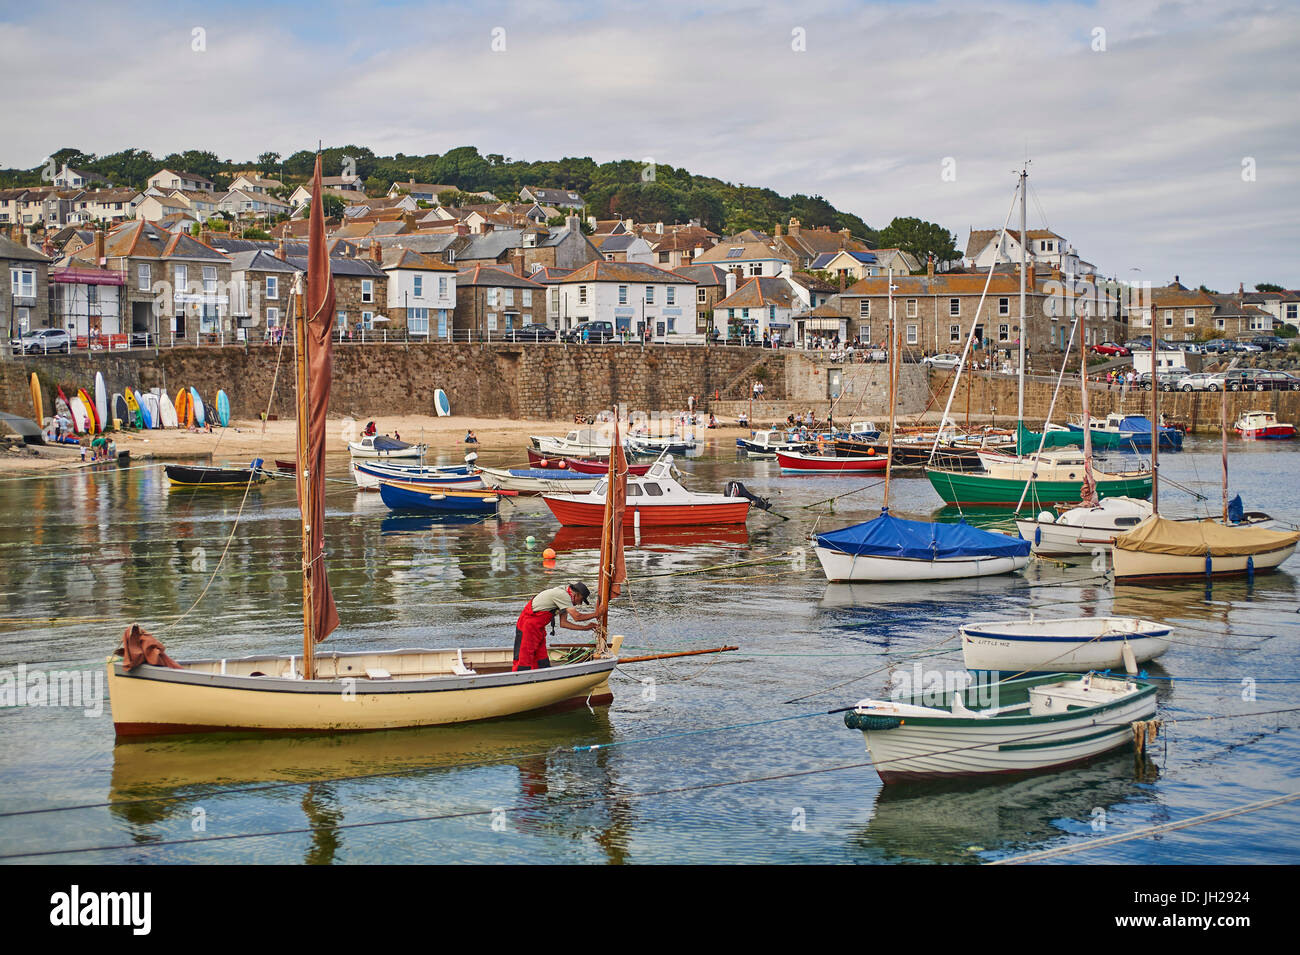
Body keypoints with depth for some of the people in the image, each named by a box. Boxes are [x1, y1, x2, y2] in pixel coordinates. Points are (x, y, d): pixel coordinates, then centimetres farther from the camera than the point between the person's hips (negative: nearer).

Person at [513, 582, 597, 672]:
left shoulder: (565, 597, 10)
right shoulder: (562, 594, -19)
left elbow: (563, 623, 8)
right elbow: (576, 616, -23)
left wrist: (585, 627, 6)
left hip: (538, 628, 10)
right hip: (528, 625, -10)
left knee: (542, 662, 8)